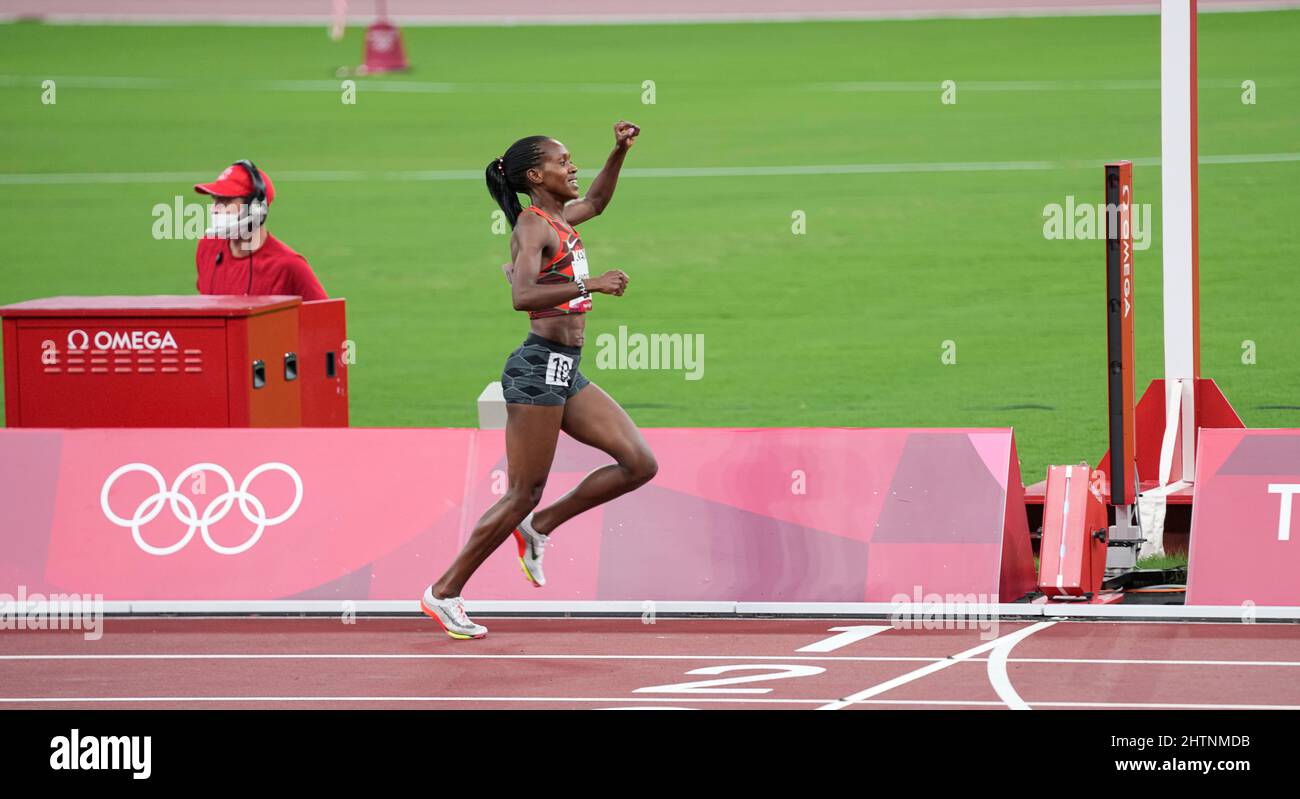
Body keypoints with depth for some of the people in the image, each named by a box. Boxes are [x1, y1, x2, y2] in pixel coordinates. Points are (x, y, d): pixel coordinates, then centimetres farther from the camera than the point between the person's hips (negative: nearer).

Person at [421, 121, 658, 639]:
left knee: (640, 464, 1)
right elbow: (522, 296, -27)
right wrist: (589, 285, -30)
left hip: (566, 373, 9)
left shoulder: (559, 219, 14)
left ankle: (540, 527, 12)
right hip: (539, 368, -9)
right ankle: (444, 593, 4)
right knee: (524, 494, -5)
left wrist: (619, 153, 25)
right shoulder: (533, 226, -12)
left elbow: (595, 202, 37)